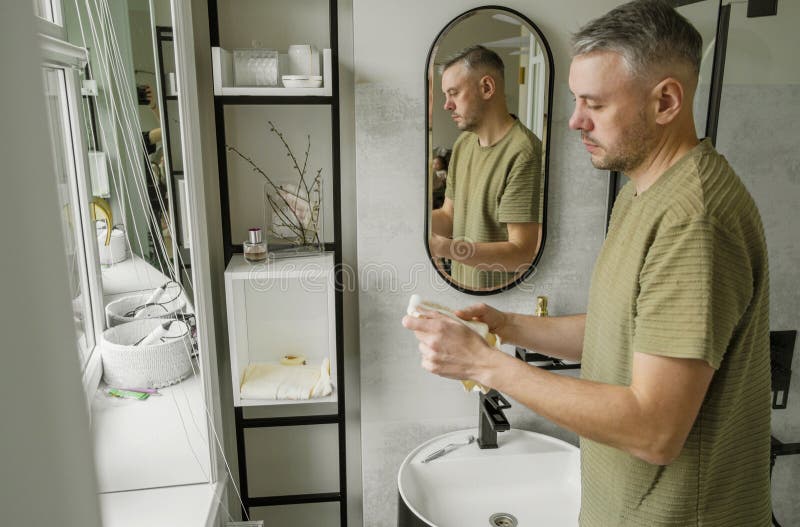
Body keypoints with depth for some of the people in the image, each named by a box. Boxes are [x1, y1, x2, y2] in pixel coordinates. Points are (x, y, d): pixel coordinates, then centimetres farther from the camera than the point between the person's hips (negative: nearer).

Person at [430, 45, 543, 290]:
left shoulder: (523, 153, -22)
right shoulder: (463, 143, 5)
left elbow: (522, 253, -24)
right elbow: (449, 217, 8)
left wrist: (445, 247, -32)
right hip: (461, 291, 7)